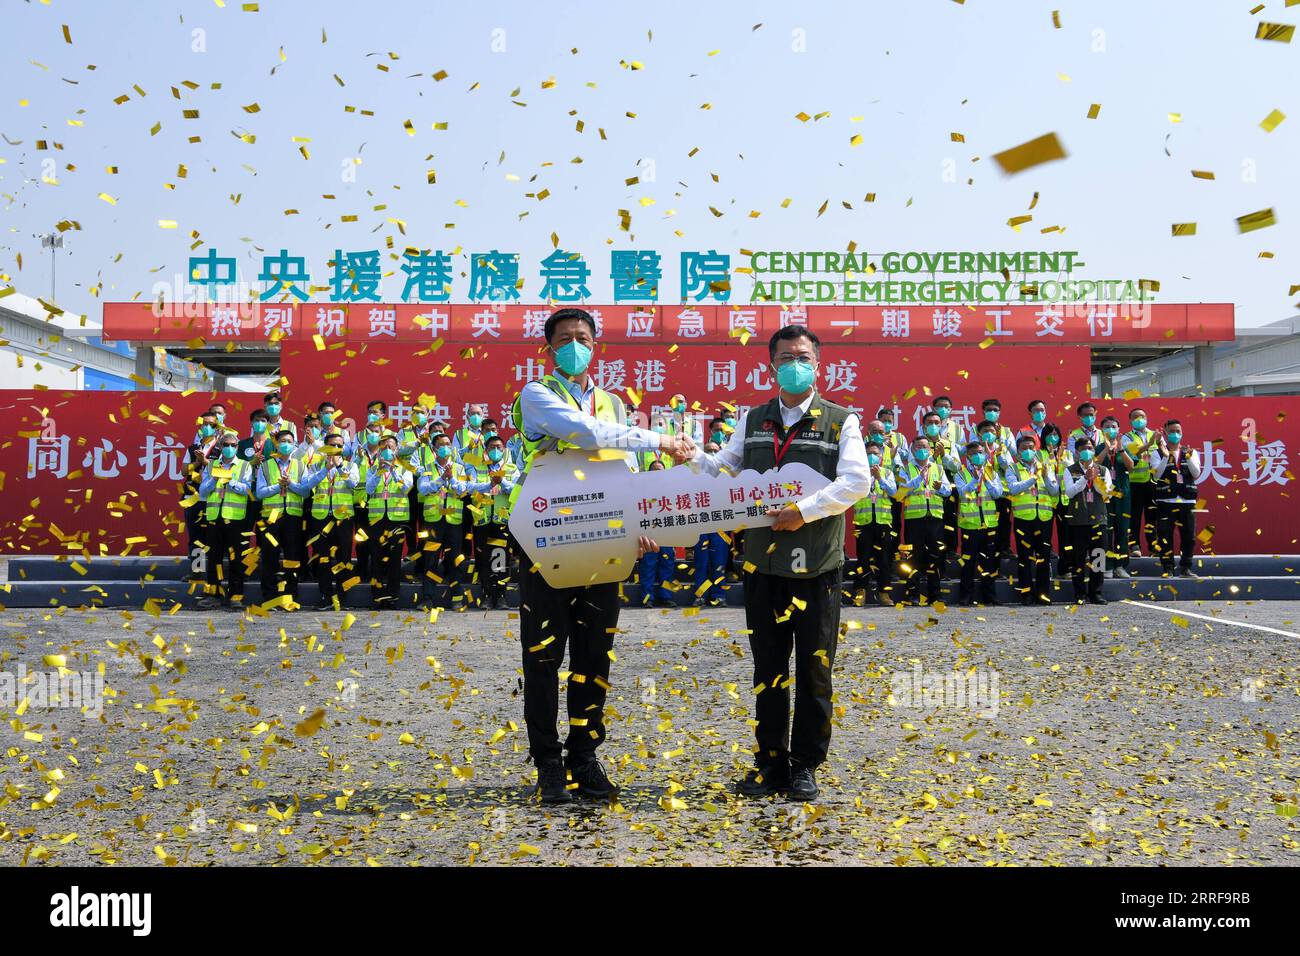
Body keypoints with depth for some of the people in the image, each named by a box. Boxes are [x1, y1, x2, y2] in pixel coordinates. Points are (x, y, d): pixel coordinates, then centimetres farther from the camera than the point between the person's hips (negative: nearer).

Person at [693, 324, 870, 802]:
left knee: (814, 668, 5)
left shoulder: (840, 421, 3)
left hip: (816, 565, -3)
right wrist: (689, 455, -8)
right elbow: (723, 470, 12)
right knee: (768, 668, 9)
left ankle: (805, 766, 17)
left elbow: (856, 481, -9)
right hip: (763, 563, 3)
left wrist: (803, 510, -20)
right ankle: (771, 763, 20)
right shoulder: (754, 421, 14)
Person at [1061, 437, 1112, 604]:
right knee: (1079, 557, -1)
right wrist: (1085, 478, -13)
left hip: (1098, 519, 2)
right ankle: (1080, 595, 5)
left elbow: (1107, 492, 0)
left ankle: (1095, 593, 10)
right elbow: (1069, 492, -7)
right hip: (1077, 520, -2)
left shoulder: (1103, 470, 11)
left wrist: (1095, 479, -12)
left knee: (1098, 556, 1)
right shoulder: (1070, 470, 6)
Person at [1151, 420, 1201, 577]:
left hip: (1187, 501, 2)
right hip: (1165, 501, -2)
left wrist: (1189, 458, -16)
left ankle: (1185, 568, 15)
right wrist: (1166, 457, -17)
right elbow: (1156, 475, -9)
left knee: (1189, 536, 4)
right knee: (1165, 537, -2)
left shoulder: (1191, 452, 13)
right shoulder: (1158, 454, 5)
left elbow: (1196, 474, -1)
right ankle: (1167, 569, 5)